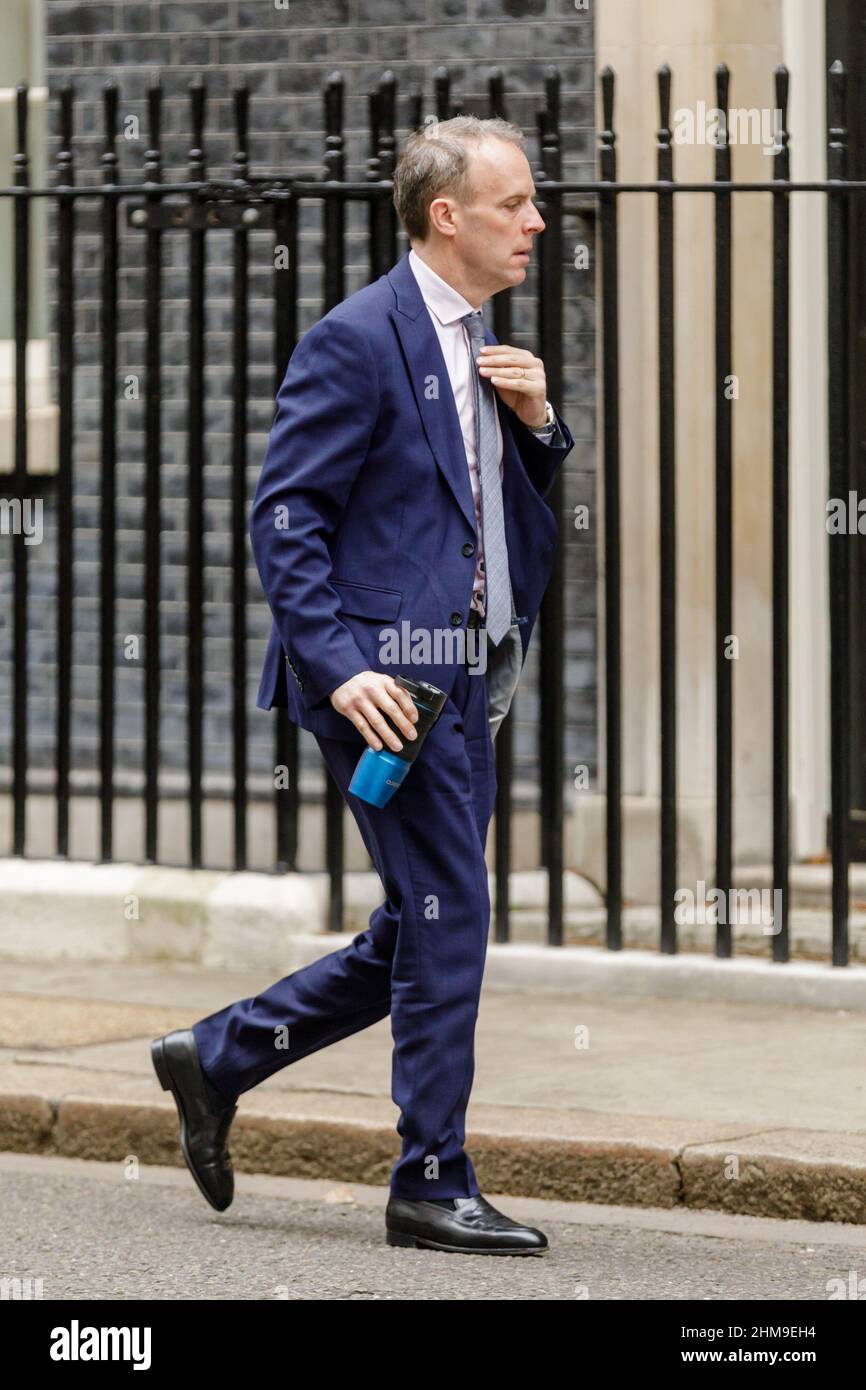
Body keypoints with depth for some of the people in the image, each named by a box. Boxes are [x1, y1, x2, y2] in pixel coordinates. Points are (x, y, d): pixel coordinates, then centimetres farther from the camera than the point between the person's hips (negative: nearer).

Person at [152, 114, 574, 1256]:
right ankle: (434, 1186, 2)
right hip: (388, 676, -9)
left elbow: (520, 506, 24)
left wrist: (537, 421, 4)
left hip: (464, 677, 9)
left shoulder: (478, 343, 16)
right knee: (445, 919, -7)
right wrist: (340, 668, -22)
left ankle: (217, 1057, 26)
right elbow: (284, 516, -14)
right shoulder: (358, 341, -12)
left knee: (425, 933, 12)